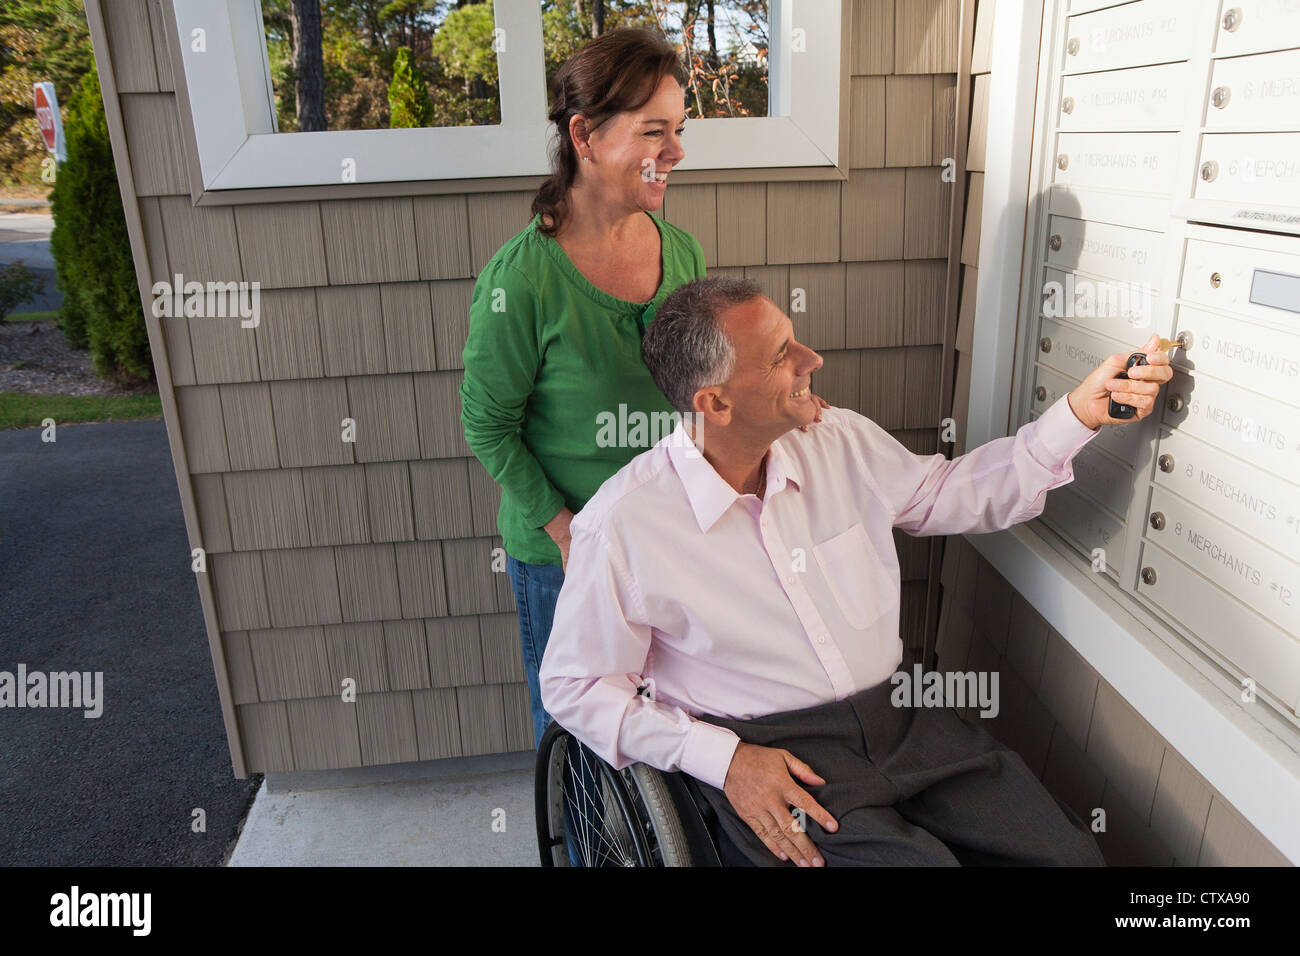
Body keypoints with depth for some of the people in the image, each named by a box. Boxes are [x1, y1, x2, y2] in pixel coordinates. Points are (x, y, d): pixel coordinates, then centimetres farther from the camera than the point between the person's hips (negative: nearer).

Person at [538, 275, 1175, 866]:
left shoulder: (842, 443, 2)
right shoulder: (623, 524, -15)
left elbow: (957, 493, 16)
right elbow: (577, 687, -7)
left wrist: (1080, 414, 6)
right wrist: (724, 760, -15)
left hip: (897, 715, 5)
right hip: (766, 753, -5)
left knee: (1071, 853, -8)